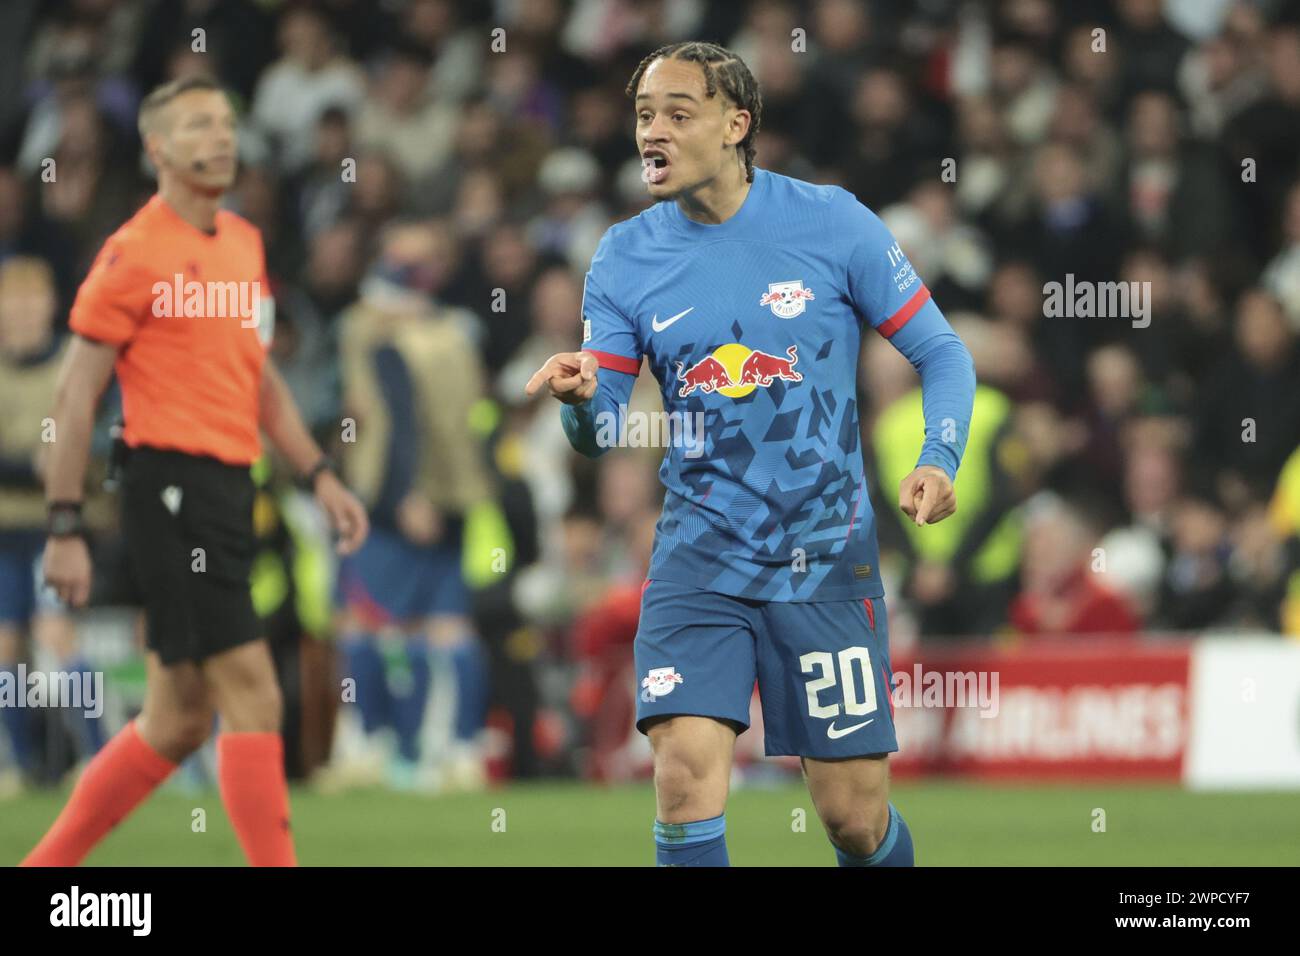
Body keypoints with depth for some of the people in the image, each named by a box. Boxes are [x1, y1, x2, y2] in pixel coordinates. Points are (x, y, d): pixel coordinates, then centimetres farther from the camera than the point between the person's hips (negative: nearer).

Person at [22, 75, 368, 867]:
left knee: (179, 721, 10)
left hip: (231, 492, 8)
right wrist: (65, 527, -12)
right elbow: (76, 396, -7)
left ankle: (46, 863, 21)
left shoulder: (244, 243, 16)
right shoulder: (136, 253, -8)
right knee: (253, 695, -13)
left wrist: (320, 476, 16)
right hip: (171, 486, -8)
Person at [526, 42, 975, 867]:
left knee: (855, 815, 1)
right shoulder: (626, 259, 1)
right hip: (698, 557, 1)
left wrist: (939, 463, -16)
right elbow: (599, 434, -2)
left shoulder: (832, 225, -5)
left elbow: (943, 355, 2)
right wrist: (580, 398, -26)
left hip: (825, 554, -1)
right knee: (686, 774, -18)